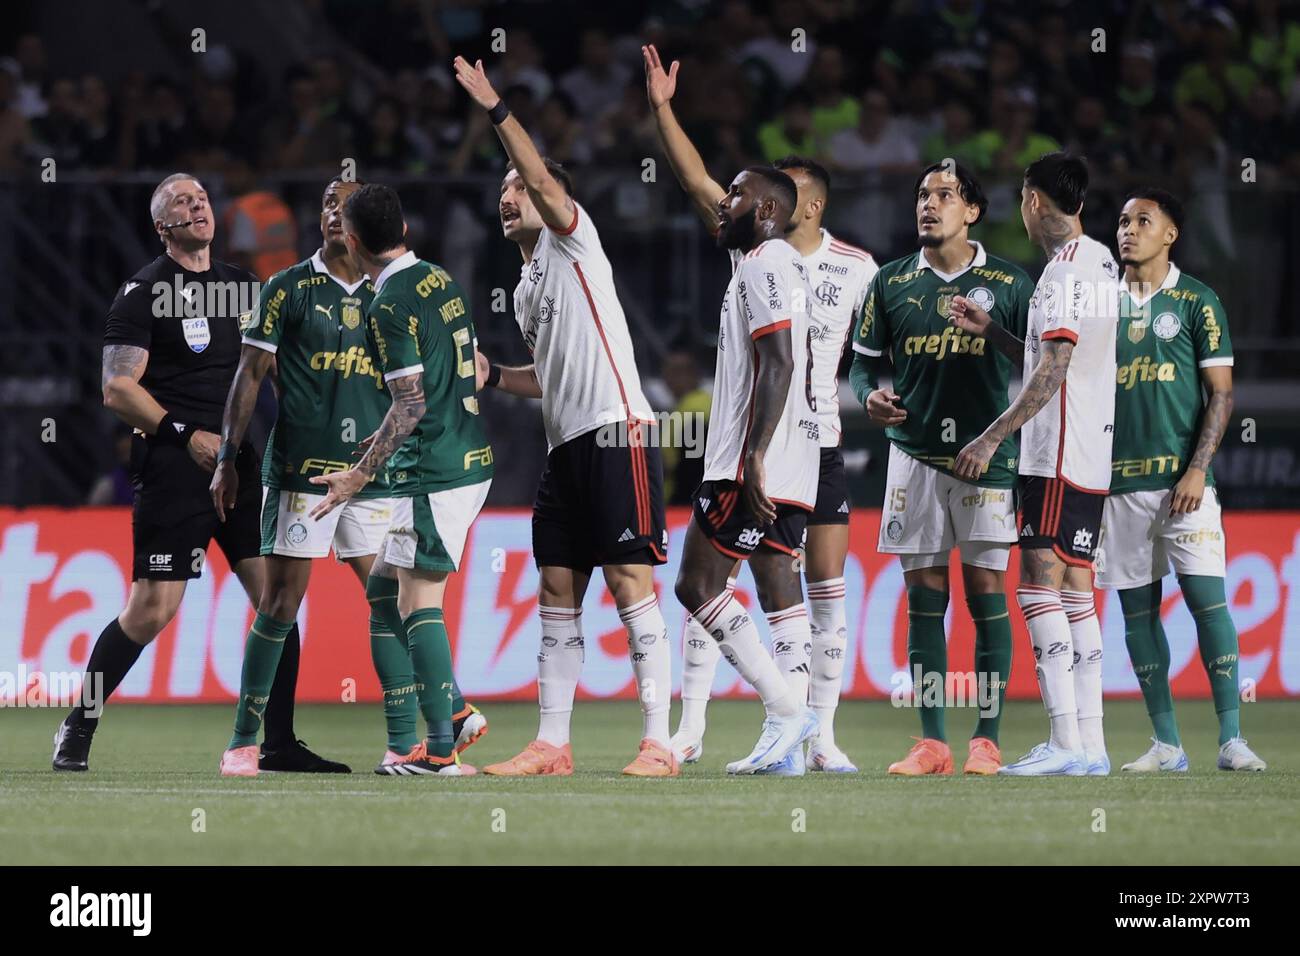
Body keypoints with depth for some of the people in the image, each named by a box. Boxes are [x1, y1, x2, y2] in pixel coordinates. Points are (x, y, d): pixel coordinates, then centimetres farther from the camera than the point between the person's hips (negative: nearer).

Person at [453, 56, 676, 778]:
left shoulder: (572, 241, 0)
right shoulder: (526, 286, 23)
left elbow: (545, 181, -19)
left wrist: (495, 110, -22)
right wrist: (494, 376, 15)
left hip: (616, 434, -9)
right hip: (565, 446, 9)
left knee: (630, 584, -10)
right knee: (556, 595, 6)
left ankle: (657, 744, -10)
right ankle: (551, 746, 8)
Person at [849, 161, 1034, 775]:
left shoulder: (1008, 284, 3)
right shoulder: (891, 282, 9)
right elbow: (864, 360, 13)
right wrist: (871, 396, -7)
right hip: (915, 453, 2)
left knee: (986, 592, -4)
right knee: (923, 597, 1)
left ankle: (987, 739, 1)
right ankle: (931, 742, 4)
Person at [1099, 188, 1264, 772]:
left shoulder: (1196, 301, 1)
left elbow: (1221, 393, -1)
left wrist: (1197, 470, -11)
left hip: (1182, 478, -4)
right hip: (1118, 479, 4)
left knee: (1207, 599, -11)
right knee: (1137, 609, 3)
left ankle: (1231, 739, -10)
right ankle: (1166, 744, 8)